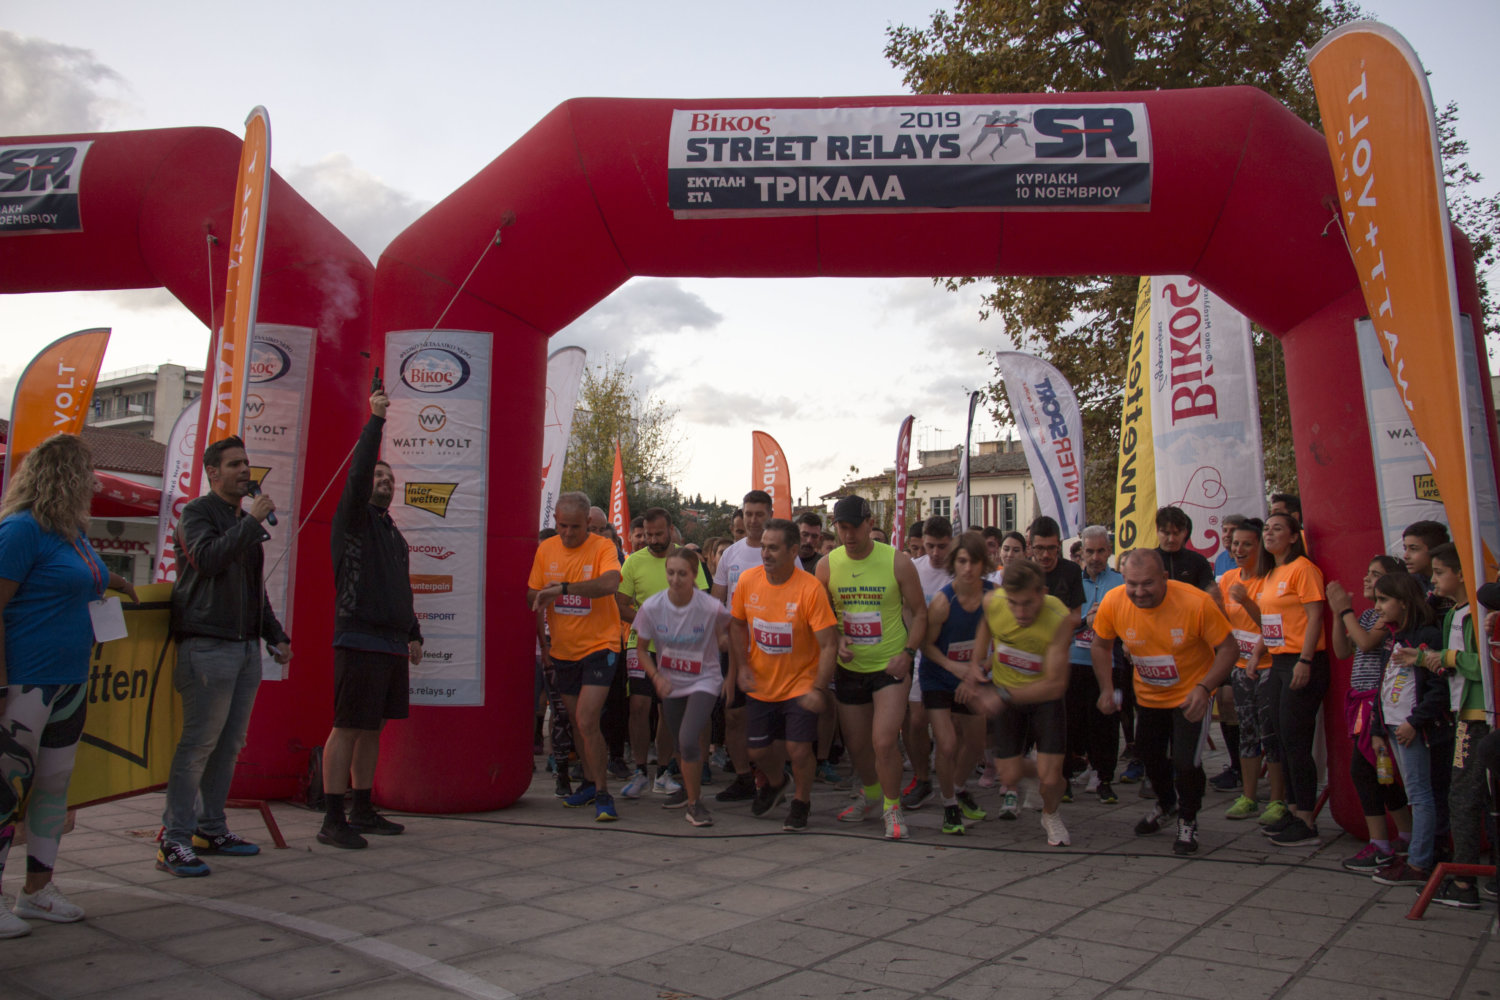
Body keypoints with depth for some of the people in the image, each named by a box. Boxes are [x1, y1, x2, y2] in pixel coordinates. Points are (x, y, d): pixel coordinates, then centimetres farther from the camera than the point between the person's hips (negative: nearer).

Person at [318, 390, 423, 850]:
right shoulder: (353, 518, 0)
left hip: (393, 643, 8)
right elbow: (356, 474, -17)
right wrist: (375, 420, -17)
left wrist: (414, 634, 19)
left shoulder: (393, 532, 22)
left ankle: (363, 811, 20)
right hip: (359, 639, -8)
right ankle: (333, 821, -2)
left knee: (372, 728, 12)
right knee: (347, 728, -6)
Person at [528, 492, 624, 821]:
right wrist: (540, 640, 1)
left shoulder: (602, 547, -13)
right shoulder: (546, 549, 2)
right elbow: (533, 597, 9)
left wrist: (562, 588, -34)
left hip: (599, 646, -5)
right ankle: (589, 782, 34)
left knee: (587, 721, -14)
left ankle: (602, 793, 0)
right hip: (562, 650, 5)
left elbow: (610, 584, -32)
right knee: (577, 722, 16)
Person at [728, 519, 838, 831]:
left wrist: (819, 689, -25)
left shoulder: (810, 588, -21)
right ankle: (776, 783, 46)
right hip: (760, 685, 4)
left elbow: (829, 644, -19)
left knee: (798, 750, -8)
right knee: (758, 749, 11)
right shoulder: (748, 580, -8)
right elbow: (737, 624, 8)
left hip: (800, 684, -4)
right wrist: (742, 666, -2)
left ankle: (801, 802, 24)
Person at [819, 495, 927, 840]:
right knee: (856, 744, 14)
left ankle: (892, 807, 9)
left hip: (890, 666, -3)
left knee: (884, 741, -15)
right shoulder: (827, 565, -3)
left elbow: (919, 613, -1)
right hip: (850, 668, 3)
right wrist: (837, 640, -8)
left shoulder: (897, 561, -9)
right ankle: (871, 795, 43)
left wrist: (907, 653, -13)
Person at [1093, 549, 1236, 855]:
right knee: (1150, 756, 18)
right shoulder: (1113, 602, -21)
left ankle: (1188, 821, 19)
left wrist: (1204, 687, -34)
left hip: (1191, 695, -4)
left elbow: (1228, 649, -20)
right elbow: (1101, 645, -2)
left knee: (1186, 761, -13)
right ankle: (1166, 803, 51)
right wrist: (1106, 689, -12)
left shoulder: (1196, 602, -30)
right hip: (1147, 695, 4)